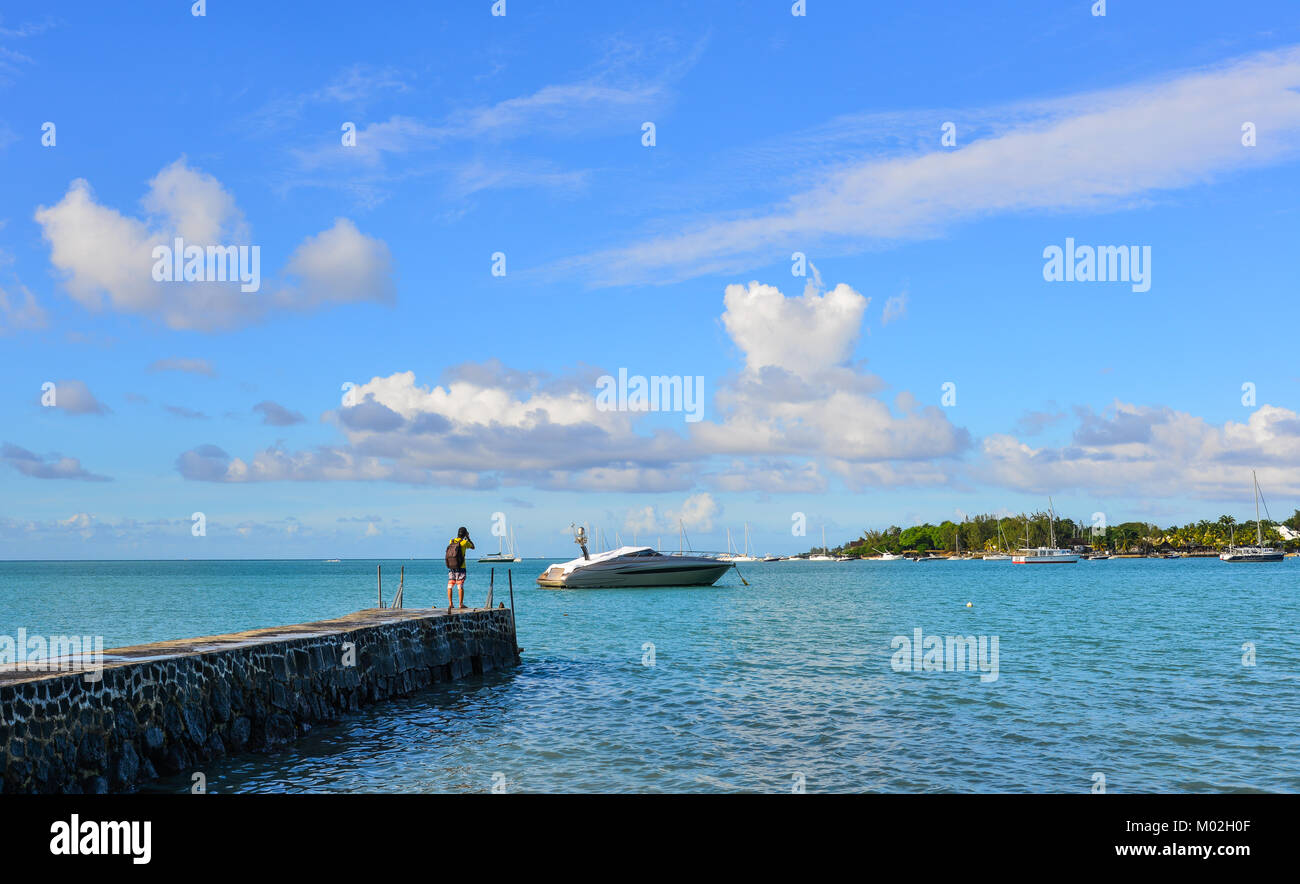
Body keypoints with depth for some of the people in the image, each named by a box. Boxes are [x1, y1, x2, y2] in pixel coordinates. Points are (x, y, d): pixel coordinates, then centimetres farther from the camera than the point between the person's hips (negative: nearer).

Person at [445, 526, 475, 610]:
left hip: (451, 568, 4)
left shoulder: (451, 541, 4)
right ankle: (461, 604, -1)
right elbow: (473, 547, 11)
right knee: (460, 587, -1)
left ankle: (450, 604, 3)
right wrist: (468, 538, 18)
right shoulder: (465, 542, -8)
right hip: (460, 568, -4)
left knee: (450, 586, 7)